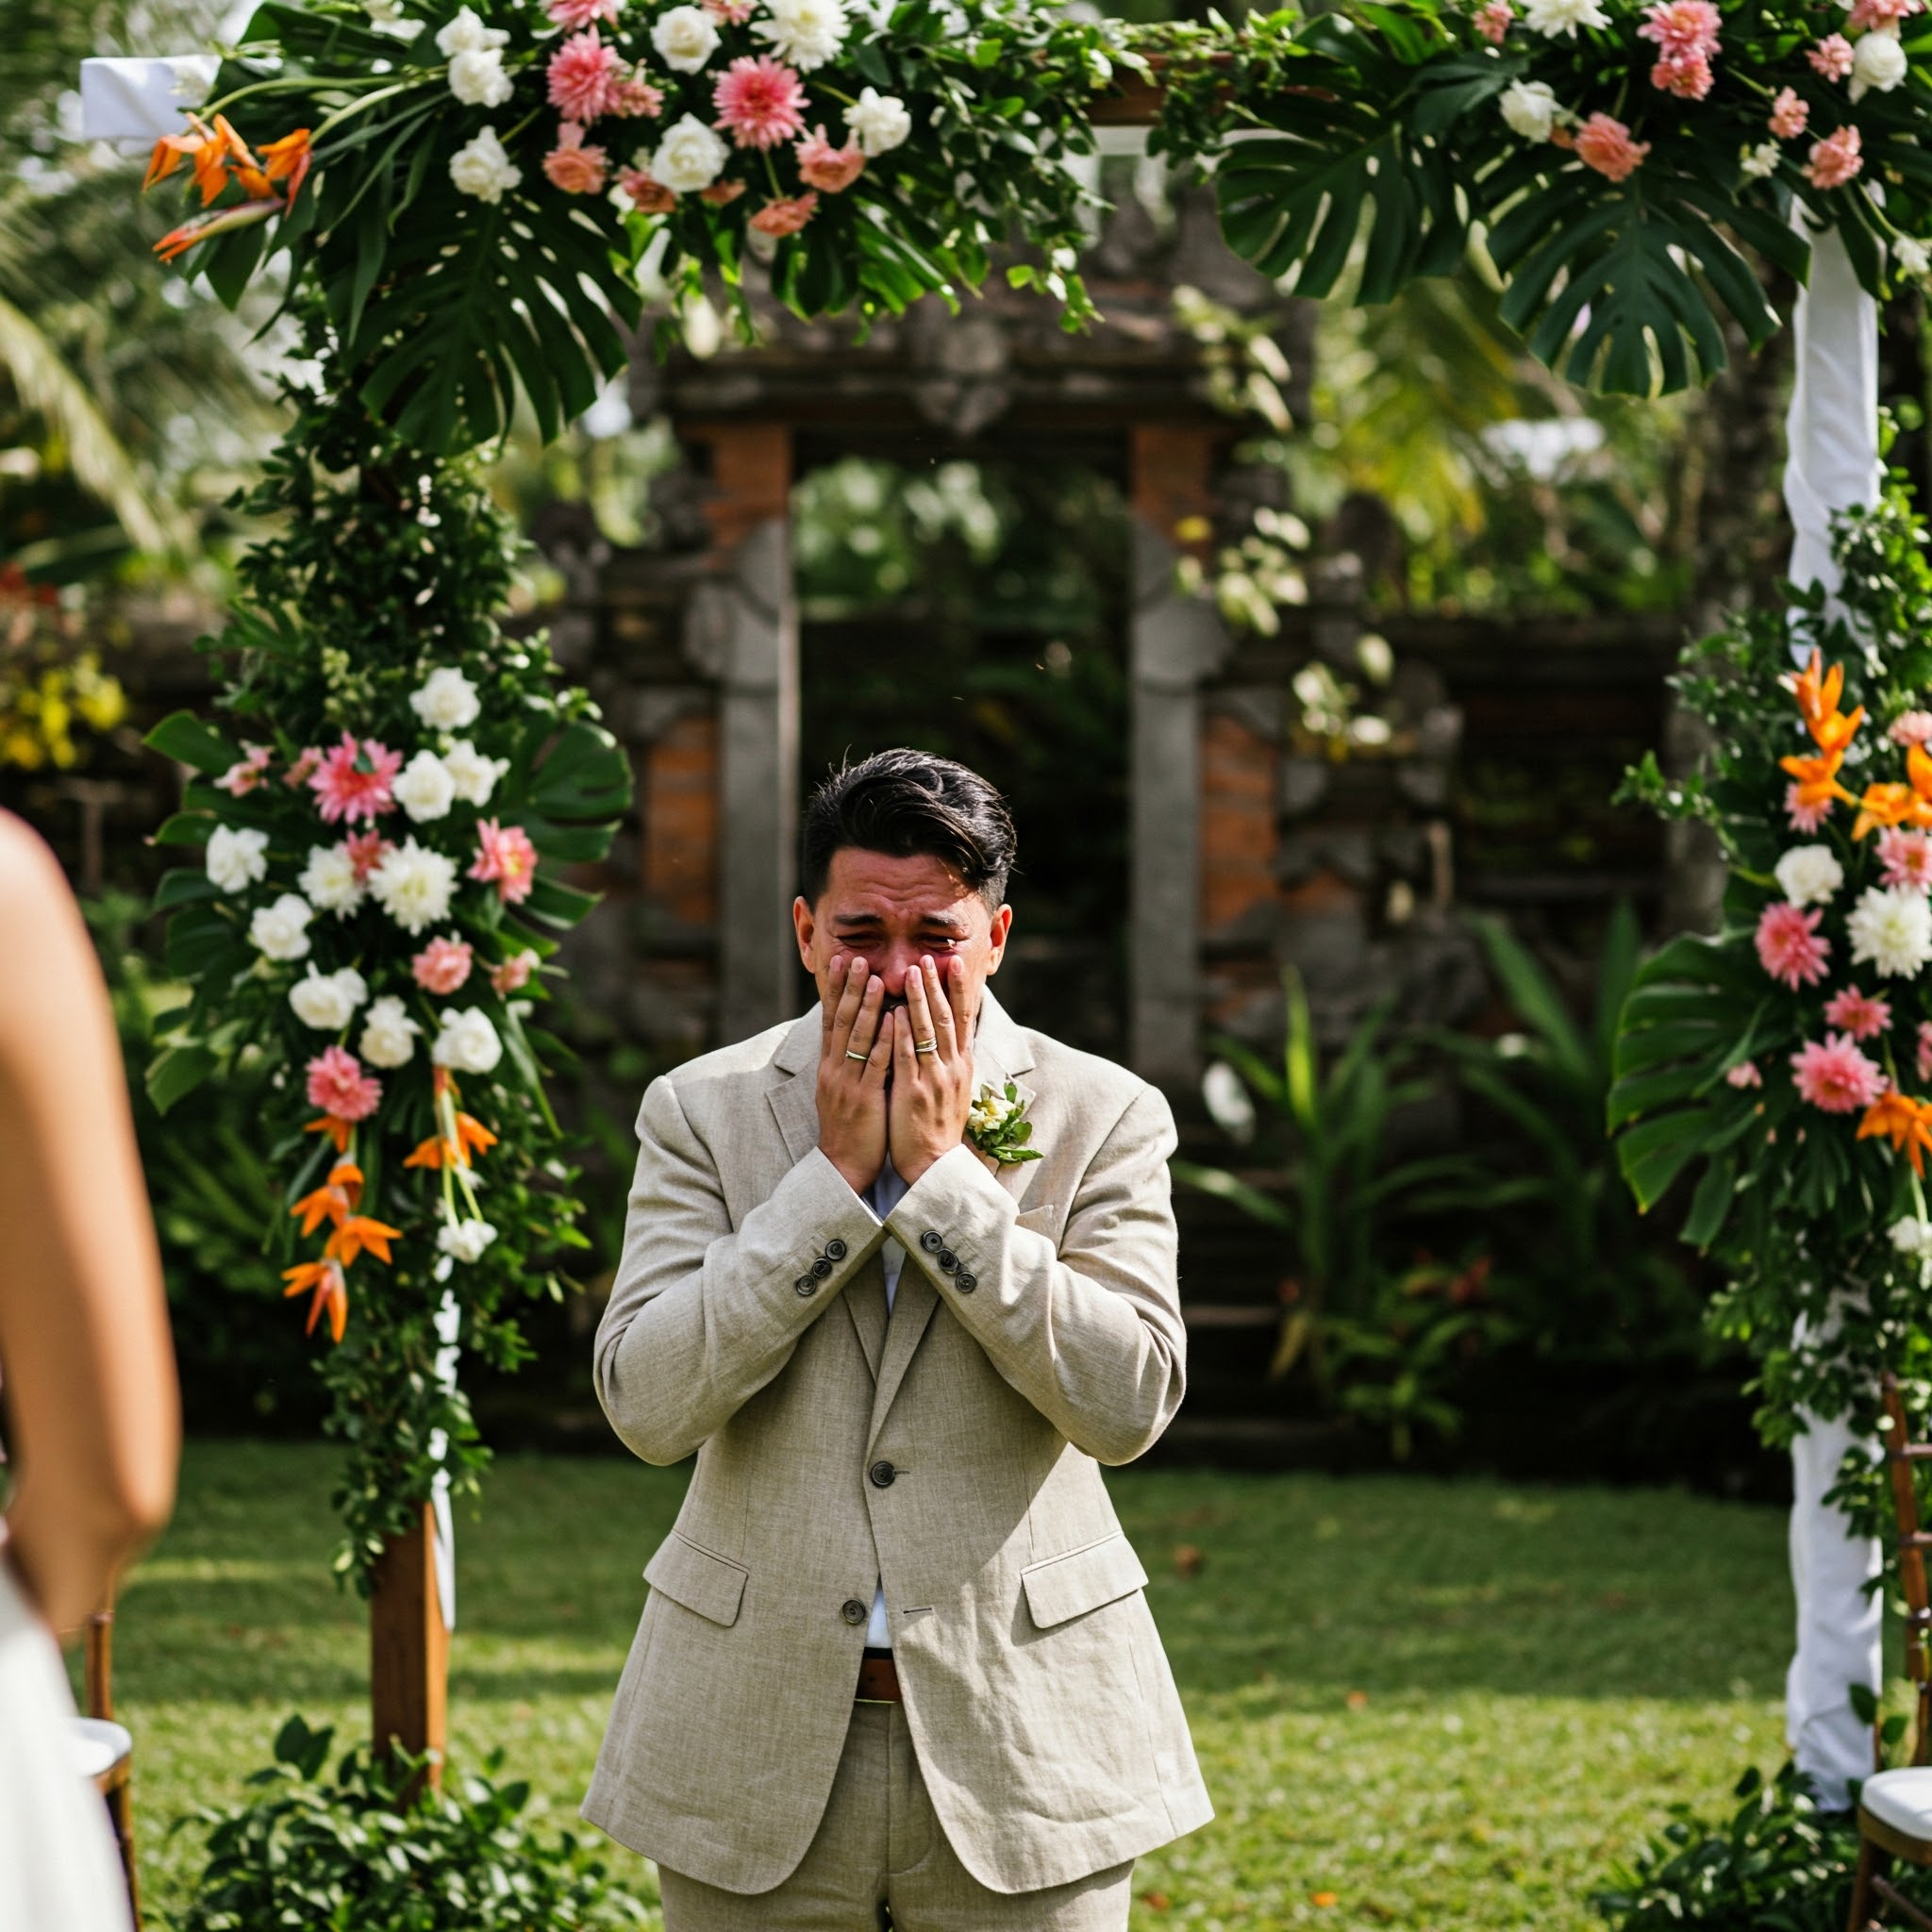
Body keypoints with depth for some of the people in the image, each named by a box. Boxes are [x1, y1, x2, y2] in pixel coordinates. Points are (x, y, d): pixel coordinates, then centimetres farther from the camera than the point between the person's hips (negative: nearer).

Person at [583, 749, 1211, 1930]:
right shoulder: (704, 1110, 3)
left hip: (1019, 1743, -1)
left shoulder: (1105, 1118, 1)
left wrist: (941, 1167, -13)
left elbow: (1128, 1407, -12)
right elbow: (648, 1407, -9)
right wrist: (833, 1168, -12)